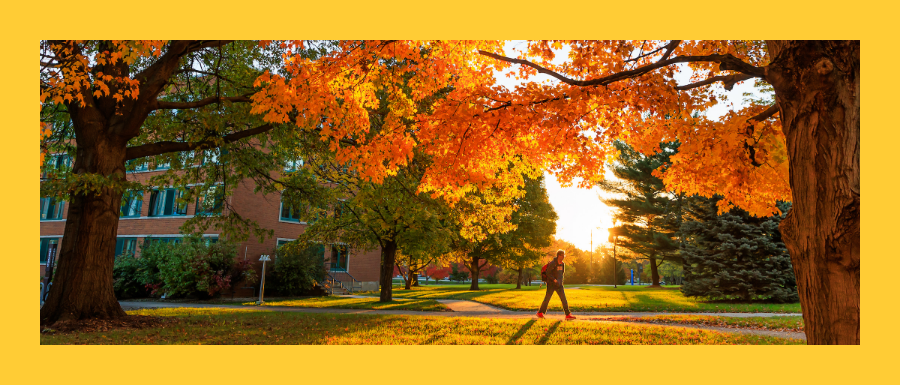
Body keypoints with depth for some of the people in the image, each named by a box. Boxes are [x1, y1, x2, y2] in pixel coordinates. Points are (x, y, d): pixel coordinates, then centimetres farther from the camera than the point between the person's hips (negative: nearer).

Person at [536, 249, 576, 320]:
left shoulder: (562, 264, 8)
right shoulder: (552, 263, -15)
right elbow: (548, 273, -16)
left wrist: (560, 281, 15)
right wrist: (554, 280, -25)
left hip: (559, 285, 6)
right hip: (551, 284, -6)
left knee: (564, 299, -4)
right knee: (547, 299, 2)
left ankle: (568, 315, -5)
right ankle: (540, 313, 17)